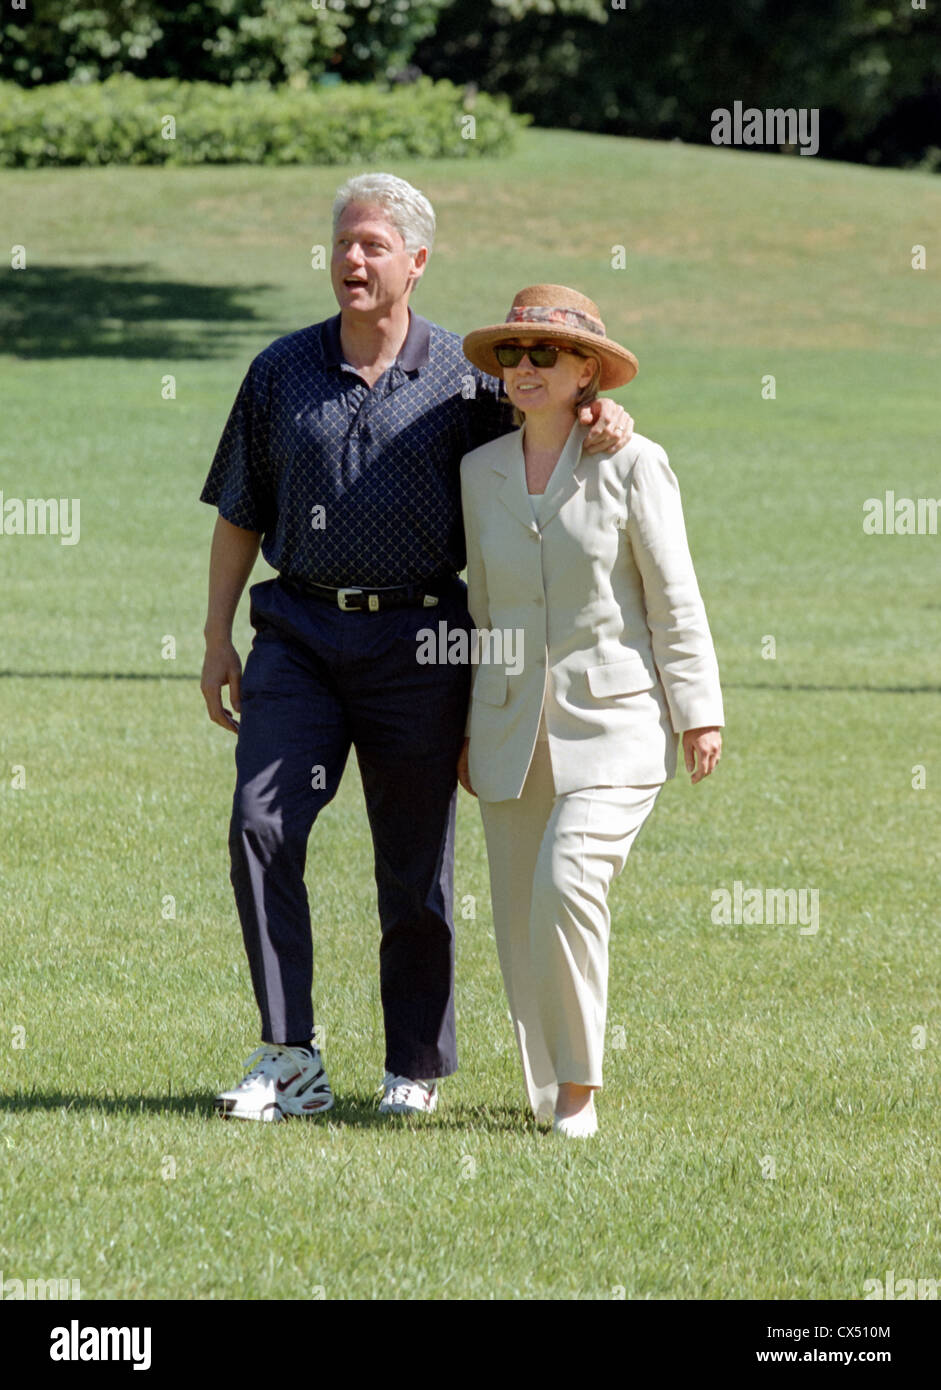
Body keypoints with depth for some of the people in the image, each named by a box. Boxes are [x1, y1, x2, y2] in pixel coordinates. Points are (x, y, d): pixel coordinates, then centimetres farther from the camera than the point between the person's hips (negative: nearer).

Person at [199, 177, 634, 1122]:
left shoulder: (464, 377, 2)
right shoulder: (281, 372, 7)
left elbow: (555, 415, 11)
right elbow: (239, 514, 13)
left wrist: (604, 417, -14)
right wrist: (217, 642, 8)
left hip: (415, 642, -1)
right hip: (299, 633, 1)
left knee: (414, 860, 4)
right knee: (261, 824, -14)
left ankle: (418, 1067, 16)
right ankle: (289, 1062, -11)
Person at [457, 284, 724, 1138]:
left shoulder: (633, 465, -4)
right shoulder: (482, 472, 8)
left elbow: (675, 599, -2)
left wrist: (700, 714, -6)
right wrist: (468, 730, 17)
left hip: (613, 719, -5)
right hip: (514, 728, 5)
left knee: (568, 882, -20)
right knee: (521, 916, 4)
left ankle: (580, 1087, -8)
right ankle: (548, 1091, 18)